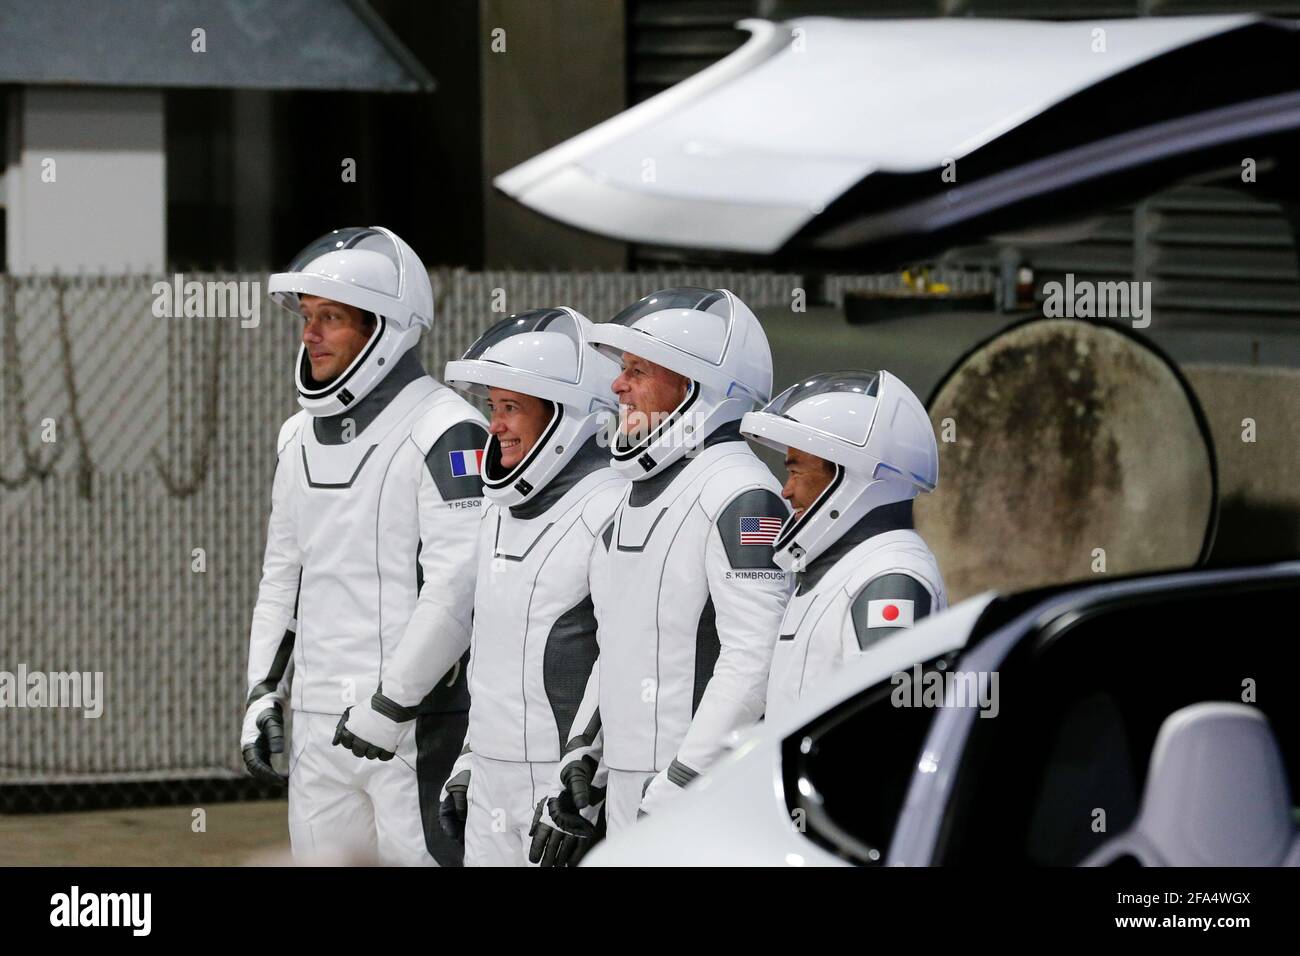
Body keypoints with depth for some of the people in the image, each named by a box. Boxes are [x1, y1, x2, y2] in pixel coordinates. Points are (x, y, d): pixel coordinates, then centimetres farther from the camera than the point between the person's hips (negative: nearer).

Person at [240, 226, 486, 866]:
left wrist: (390, 705, -18)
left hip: (416, 721, -8)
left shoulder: (443, 431, -12)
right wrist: (263, 691, 15)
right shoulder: (300, 437, 15)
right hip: (318, 725, 8)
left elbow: (458, 588, -19)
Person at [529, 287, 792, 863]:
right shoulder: (641, 493, 17)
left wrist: (673, 793, -22)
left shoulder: (742, 498, -15)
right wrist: (576, 769, 21)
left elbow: (754, 663, -22)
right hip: (627, 793, 9)